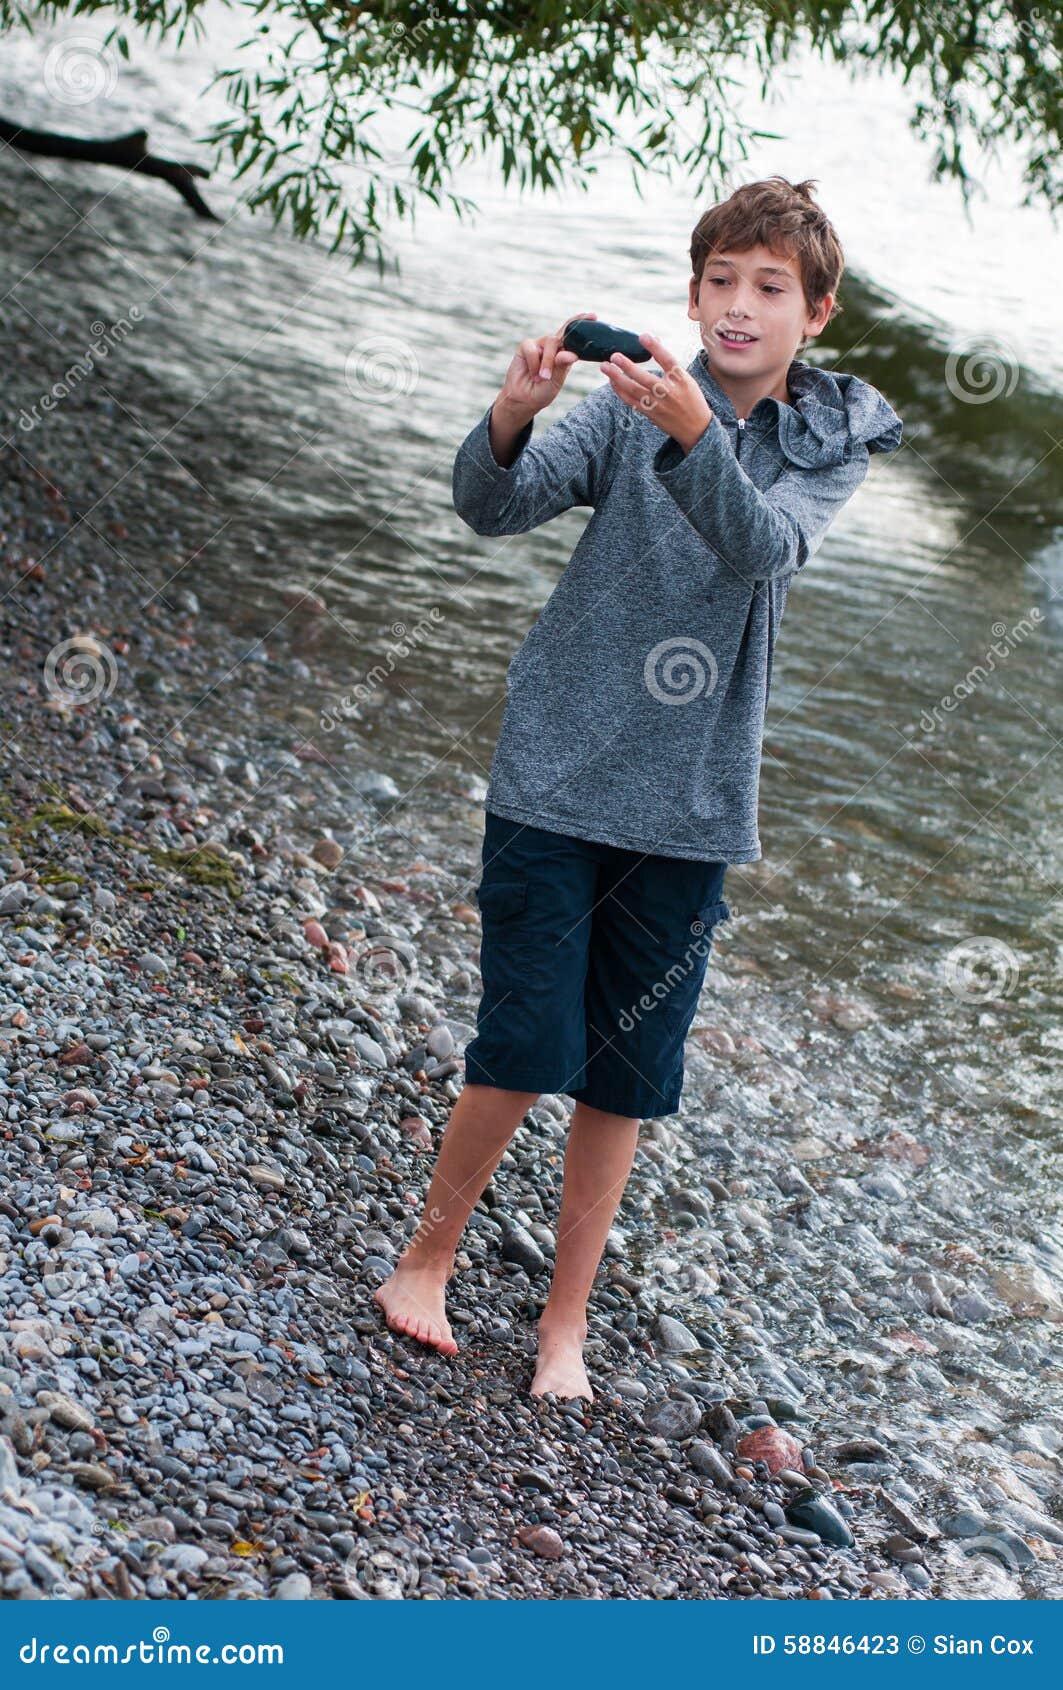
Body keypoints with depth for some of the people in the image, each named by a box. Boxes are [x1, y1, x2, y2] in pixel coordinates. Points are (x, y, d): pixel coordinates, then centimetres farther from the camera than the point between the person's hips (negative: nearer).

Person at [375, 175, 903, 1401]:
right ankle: (428, 1253, 20)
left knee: (627, 1074, 7)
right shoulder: (625, 406, -2)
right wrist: (511, 416, -36)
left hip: (690, 808, 2)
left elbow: (764, 545, -19)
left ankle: (566, 1320, 23)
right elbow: (493, 507, -15)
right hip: (559, 779, -2)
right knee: (530, 1047, -6)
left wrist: (692, 430, -36)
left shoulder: (836, 446, 3)